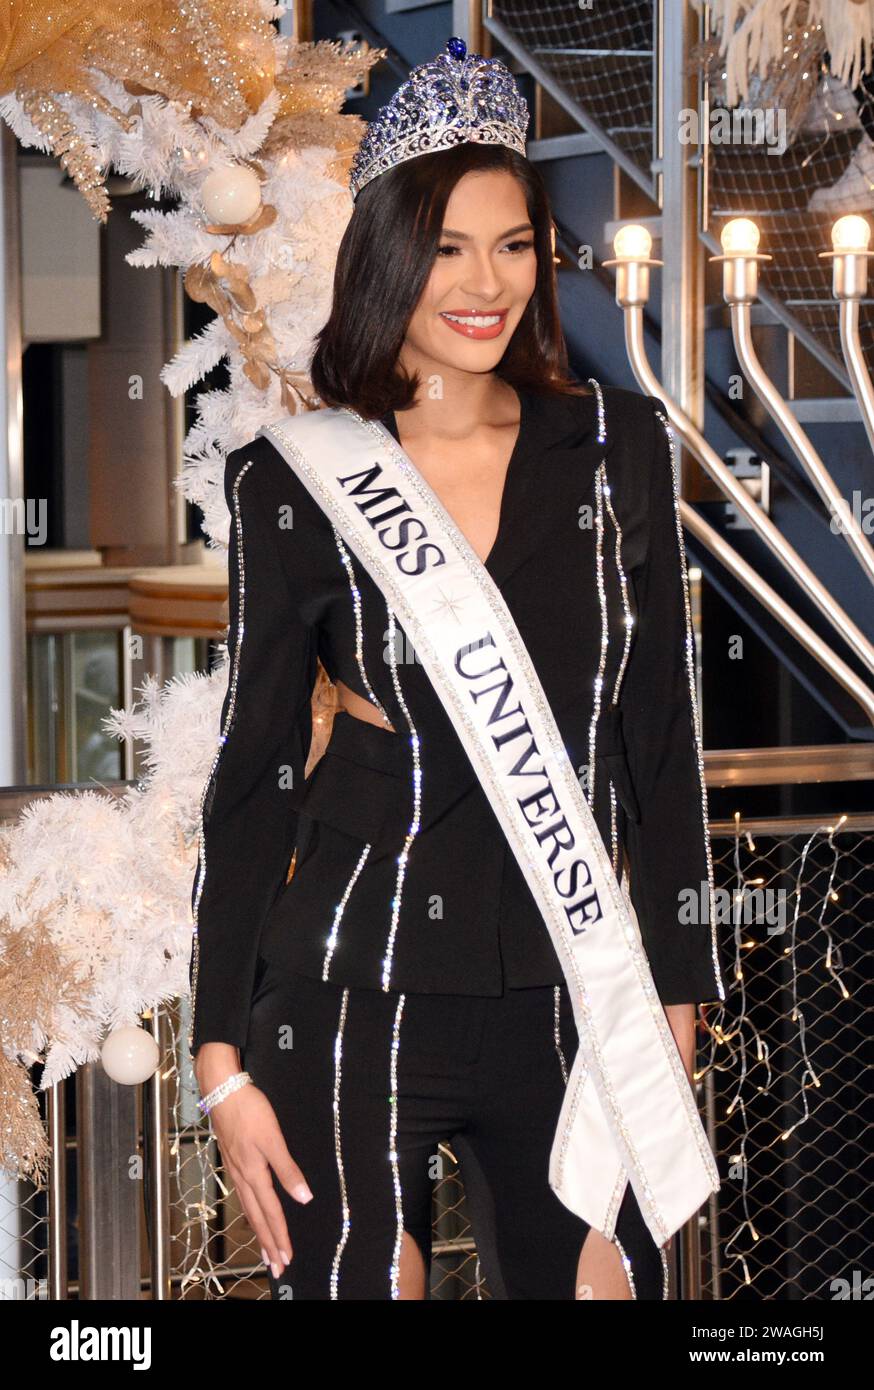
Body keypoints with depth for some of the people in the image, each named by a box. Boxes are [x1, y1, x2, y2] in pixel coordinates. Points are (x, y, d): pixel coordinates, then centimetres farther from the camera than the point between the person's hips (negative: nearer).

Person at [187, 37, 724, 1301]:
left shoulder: (616, 448, 5)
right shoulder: (295, 481, 0)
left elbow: (662, 740, 8)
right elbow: (255, 768, 2)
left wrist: (677, 1000, 6)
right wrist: (223, 1060, -2)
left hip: (571, 1001, 2)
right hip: (354, 1001, -2)